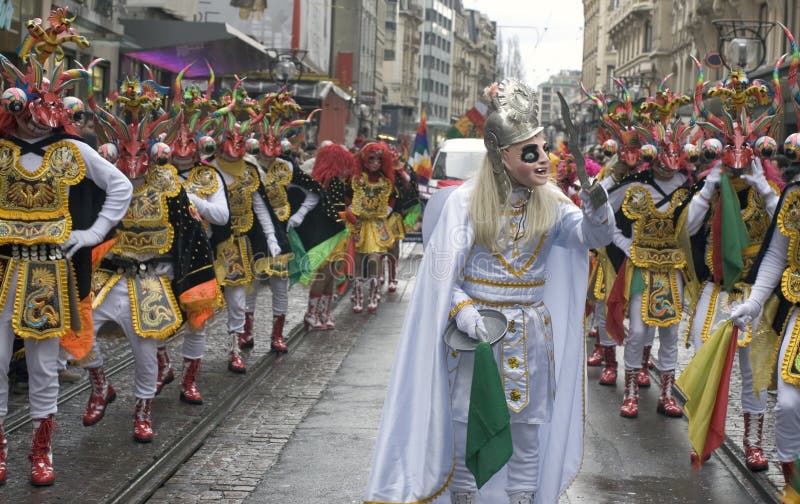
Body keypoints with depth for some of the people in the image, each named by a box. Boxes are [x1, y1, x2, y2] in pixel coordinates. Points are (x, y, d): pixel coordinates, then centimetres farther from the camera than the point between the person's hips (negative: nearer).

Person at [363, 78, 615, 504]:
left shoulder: (551, 203, 0)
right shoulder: (466, 200, -8)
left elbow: (596, 236, -11)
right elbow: (442, 265, -7)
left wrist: (596, 202, -31)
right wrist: (460, 308, -21)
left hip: (530, 329, 3)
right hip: (473, 325, -2)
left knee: (530, 422, 10)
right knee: (463, 420, 6)